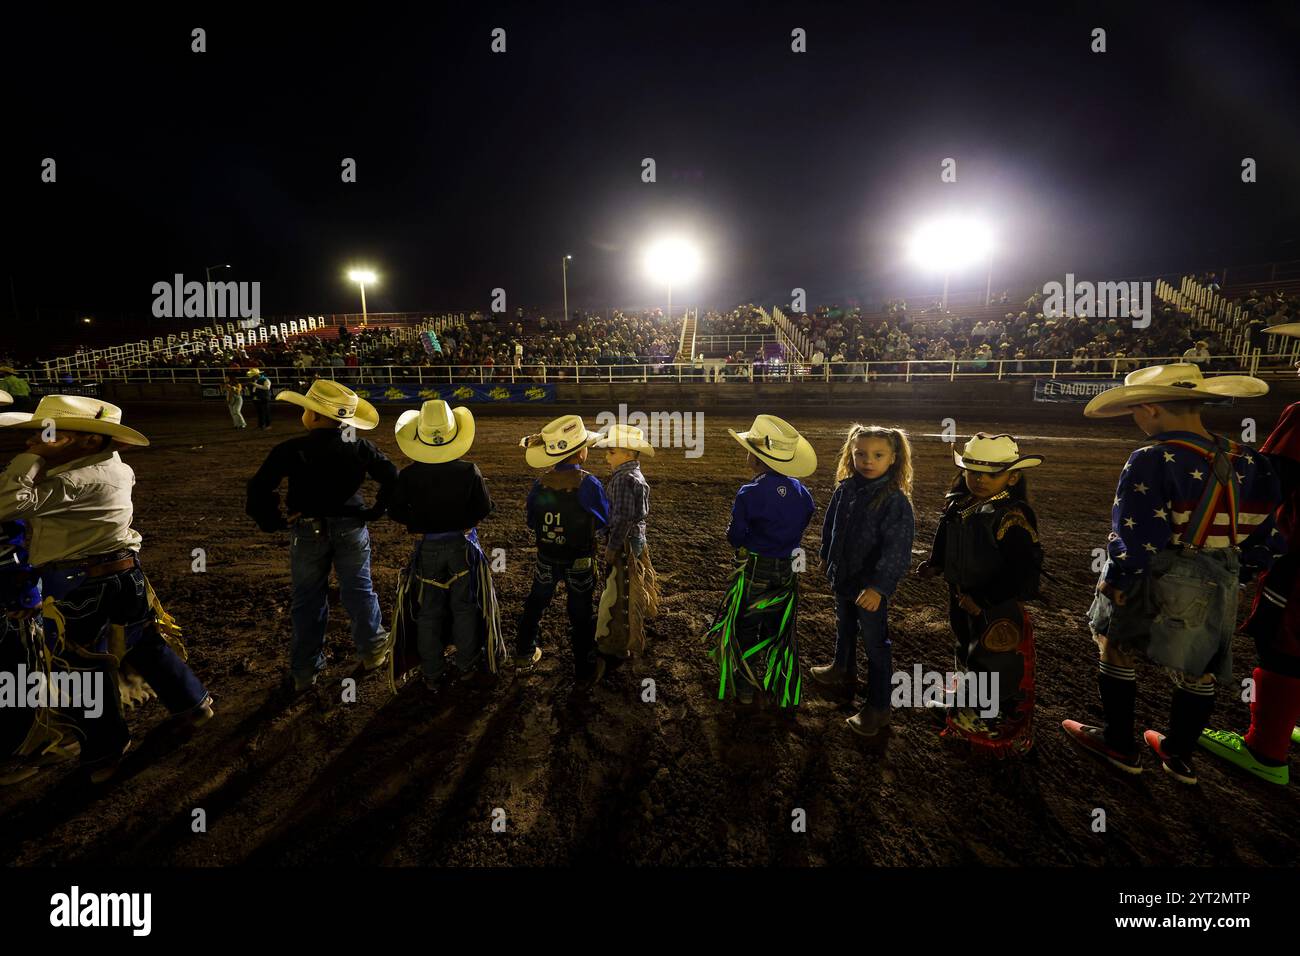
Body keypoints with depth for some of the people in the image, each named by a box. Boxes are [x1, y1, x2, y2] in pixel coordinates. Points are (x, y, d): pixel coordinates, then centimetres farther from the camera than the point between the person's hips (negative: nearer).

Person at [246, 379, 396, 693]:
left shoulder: (290, 450, -15)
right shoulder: (360, 448, -9)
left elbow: (258, 488, -14)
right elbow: (392, 478, -8)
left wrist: (272, 522, 0)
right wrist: (376, 511, 2)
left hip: (307, 533, -1)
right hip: (351, 529, 1)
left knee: (307, 601, 13)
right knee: (359, 592, 16)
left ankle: (304, 671, 22)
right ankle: (372, 651, 29)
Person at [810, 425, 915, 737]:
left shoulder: (896, 501, -23)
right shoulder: (845, 489, -4)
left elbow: (897, 550, -26)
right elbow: (830, 524, 12)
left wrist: (878, 586, -33)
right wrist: (826, 556, 22)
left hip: (871, 588, -7)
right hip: (843, 577, 7)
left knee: (875, 645, 5)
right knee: (844, 629, 28)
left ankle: (878, 708, 20)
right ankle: (842, 672, 53)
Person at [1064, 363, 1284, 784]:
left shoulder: (1153, 460, -22)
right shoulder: (1247, 463, 1)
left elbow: (1135, 539, -23)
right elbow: (1260, 537, 8)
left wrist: (1115, 581, -9)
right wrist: (1233, 576, 20)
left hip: (1158, 587, -6)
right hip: (1220, 592, 7)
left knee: (1118, 653, 15)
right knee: (1197, 671, 21)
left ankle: (1120, 746, 29)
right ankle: (1179, 755, 38)